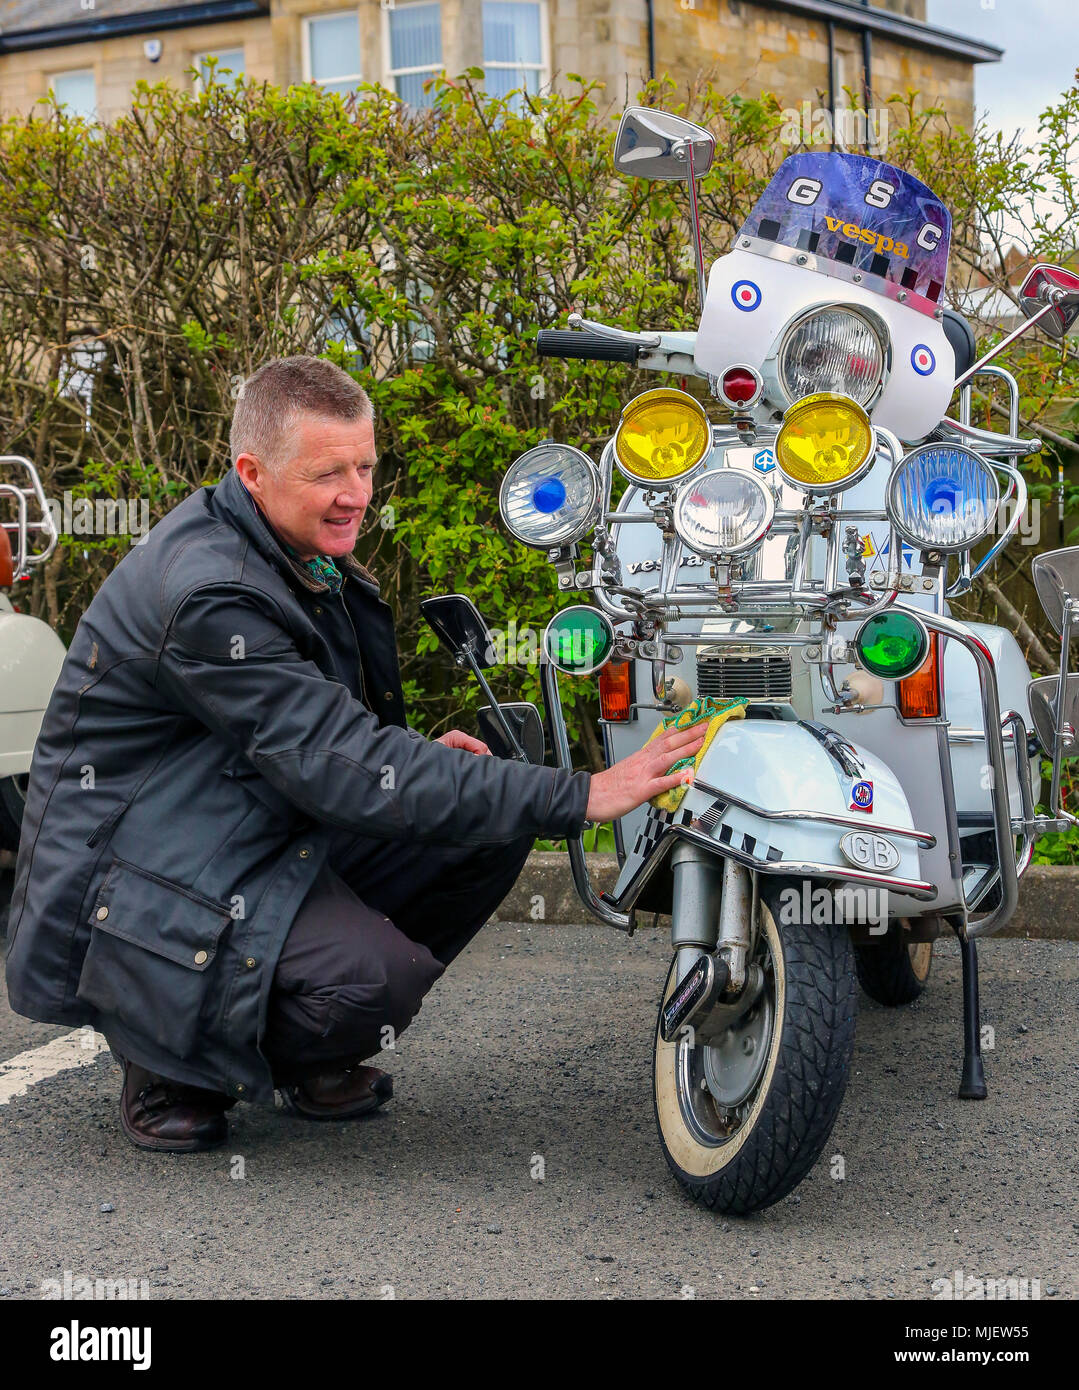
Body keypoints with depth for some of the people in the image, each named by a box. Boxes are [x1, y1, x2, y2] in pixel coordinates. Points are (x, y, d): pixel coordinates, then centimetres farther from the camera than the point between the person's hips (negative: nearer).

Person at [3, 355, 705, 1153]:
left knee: (490, 826, -4)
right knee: (377, 978, -32)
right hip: (136, 892, -9)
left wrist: (418, 755, -2)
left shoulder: (300, 550, 5)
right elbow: (344, 773, -31)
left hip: (266, 834, 10)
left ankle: (306, 1058, 9)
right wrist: (577, 797, -33)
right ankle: (170, 1060, -1)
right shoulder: (208, 594, -26)